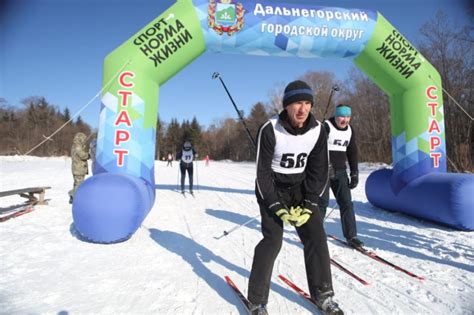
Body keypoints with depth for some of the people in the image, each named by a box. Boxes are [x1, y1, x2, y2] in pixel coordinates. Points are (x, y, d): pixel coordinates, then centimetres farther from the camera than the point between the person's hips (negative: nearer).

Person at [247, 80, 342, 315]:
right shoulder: (270, 130, -21)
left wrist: (308, 206, -11)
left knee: (316, 235, -4)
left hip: (300, 188, 4)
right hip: (271, 189, -4)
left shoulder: (318, 131, -10)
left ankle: (322, 294, 16)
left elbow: (319, 171, -3)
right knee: (272, 240, -13)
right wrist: (278, 208, -20)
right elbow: (263, 172, -17)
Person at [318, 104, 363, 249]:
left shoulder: (350, 130, 10)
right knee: (322, 202, -6)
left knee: (346, 202, 3)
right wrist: (326, 166, -30)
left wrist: (354, 174, 9)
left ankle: (351, 236, 13)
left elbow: (352, 153, 15)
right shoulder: (326, 127, -9)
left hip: (340, 172, 6)